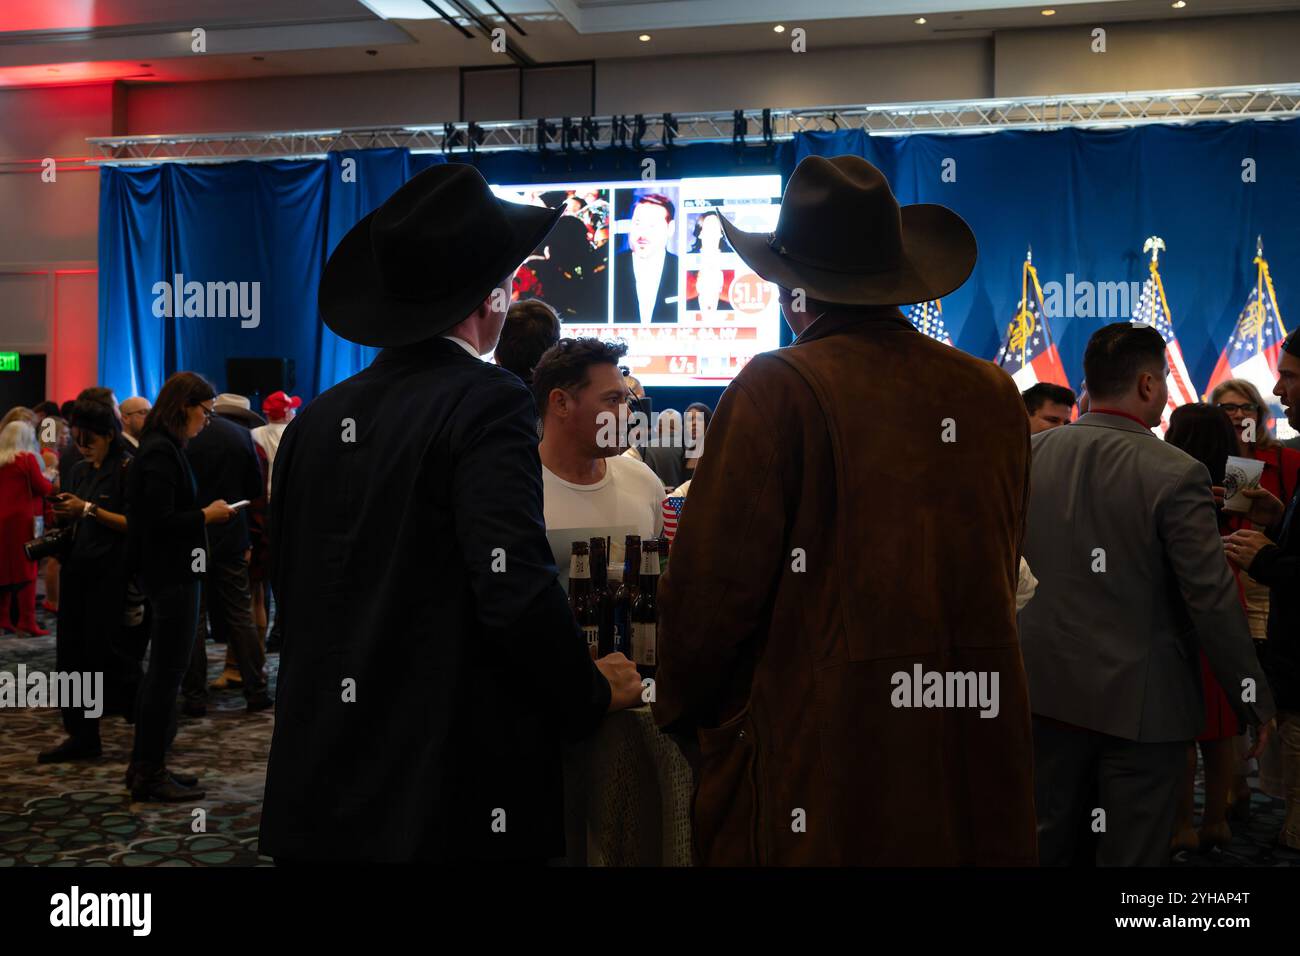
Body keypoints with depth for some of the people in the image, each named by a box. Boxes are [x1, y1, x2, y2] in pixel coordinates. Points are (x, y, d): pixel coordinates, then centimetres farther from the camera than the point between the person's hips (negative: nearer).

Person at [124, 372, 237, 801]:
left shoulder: (161, 448, 12)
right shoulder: (161, 452, -18)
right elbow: (158, 522, -23)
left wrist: (203, 513, 10)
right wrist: (206, 515, -12)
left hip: (166, 574, 10)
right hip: (173, 576, -10)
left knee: (161, 671, 17)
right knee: (167, 671, -2)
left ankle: (146, 766, 27)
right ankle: (150, 774, 8)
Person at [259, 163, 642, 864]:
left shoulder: (316, 420, 5)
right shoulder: (487, 404, -15)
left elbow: (287, 584, 12)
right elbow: (516, 586, -23)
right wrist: (593, 694, -7)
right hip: (451, 793, -6)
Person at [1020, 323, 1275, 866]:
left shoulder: (1030, 454, -3)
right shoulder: (1176, 474, -17)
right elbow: (1213, 600, -15)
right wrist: (1254, 698, -3)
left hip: (1048, 685, 5)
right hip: (1140, 699, -4)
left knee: (1046, 840, 17)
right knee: (1132, 852, 10)